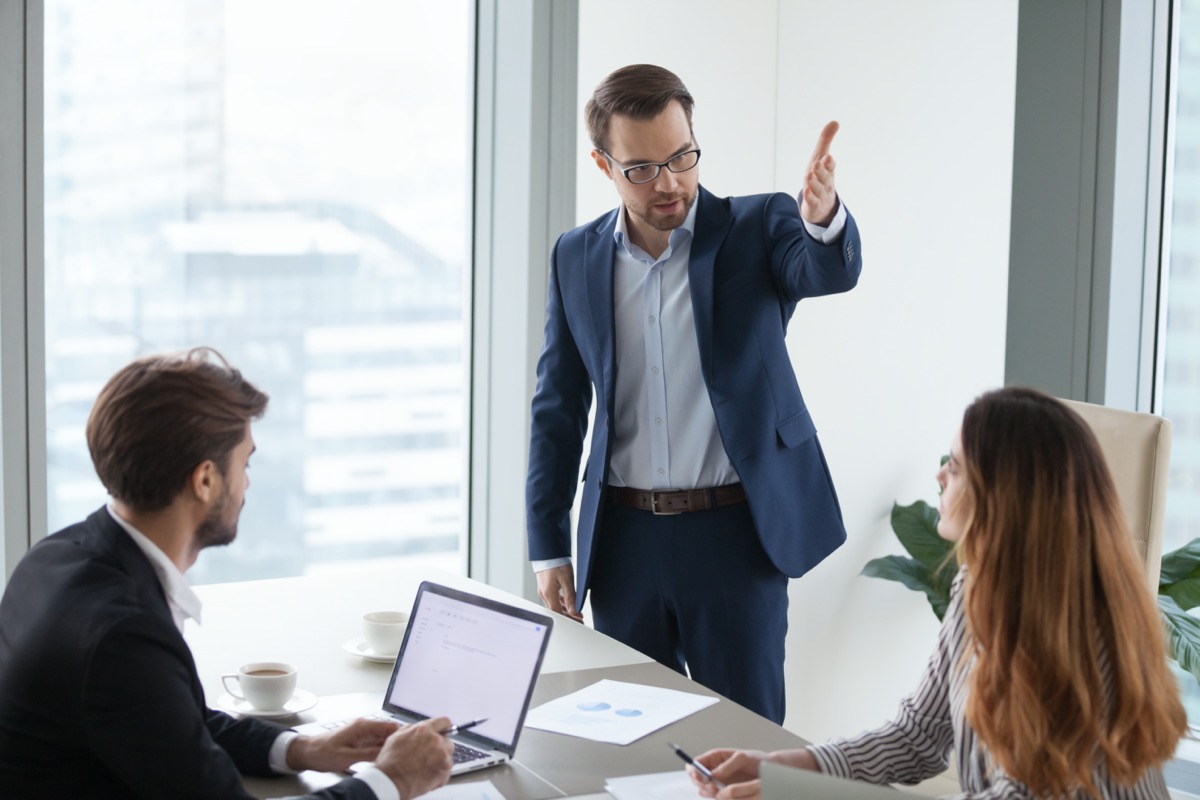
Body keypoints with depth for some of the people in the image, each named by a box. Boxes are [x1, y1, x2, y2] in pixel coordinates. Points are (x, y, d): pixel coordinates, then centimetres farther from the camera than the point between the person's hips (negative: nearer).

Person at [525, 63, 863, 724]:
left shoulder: (756, 229, -3)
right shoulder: (576, 258, 5)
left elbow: (830, 271, -24)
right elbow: (557, 409, 9)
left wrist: (823, 219, -48)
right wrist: (548, 548, 6)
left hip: (736, 531, -3)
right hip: (623, 539, 3)